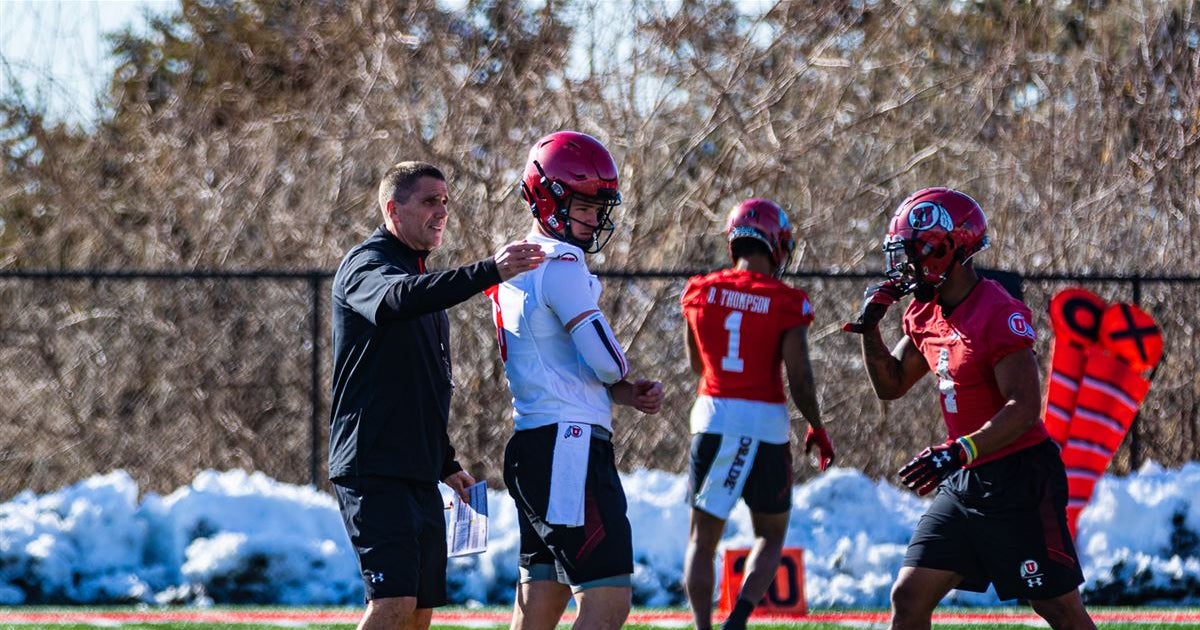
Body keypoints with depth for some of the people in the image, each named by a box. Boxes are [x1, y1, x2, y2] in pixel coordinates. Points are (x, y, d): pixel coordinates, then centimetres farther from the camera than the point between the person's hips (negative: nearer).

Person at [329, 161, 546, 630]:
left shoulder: (421, 278, 22)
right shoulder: (366, 265, -8)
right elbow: (398, 299, -33)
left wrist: (446, 464, 27)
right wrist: (488, 272, -42)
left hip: (418, 475, 9)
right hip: (374, 469, -9)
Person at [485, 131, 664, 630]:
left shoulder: (517, 267, 18)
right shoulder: (561, 265, -11)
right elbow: (608, 364, -15)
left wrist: (630, 395, 6)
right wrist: (626, 380, 10)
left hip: (532, 448, 10)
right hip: (568, 446, -10)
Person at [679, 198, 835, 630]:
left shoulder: (701, 292, 2)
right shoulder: (787, 303, -8)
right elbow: (800, 379, -9)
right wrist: (817, 429, 7)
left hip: (712, 419, 2)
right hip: (765, 423, -2)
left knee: (703, 538, 11)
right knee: (771, 536, 14)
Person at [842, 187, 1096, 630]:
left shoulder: (998, 315, -18)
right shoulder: (926, 316, 9)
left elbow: (1024, 408, -24)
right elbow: (890, 385, 21)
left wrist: (958, 452, -34)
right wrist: (868, 329, 4)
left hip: (1019, 482, -8)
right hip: (963, 484, 8)